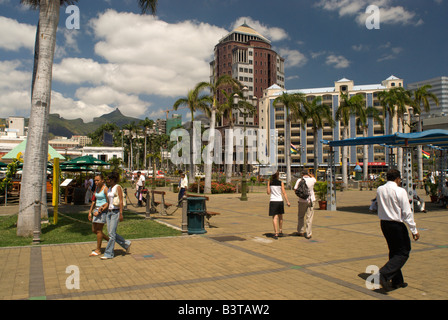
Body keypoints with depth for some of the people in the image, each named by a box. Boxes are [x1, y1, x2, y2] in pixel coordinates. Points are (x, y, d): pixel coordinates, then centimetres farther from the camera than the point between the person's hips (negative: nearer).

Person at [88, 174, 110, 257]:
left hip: (103, 211, -9)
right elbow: (94, 201, 17)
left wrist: (99, 211, -18)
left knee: (98, 230, -3)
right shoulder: (97, 188, 12)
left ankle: (98, 250, 8)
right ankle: (109, 240, 26)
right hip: (97, 210, 9)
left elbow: (108, 203, -15)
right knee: (94, 230, 11)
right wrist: (90, 212, 13)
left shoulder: (105, 189, -13)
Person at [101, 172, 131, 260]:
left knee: (112, 233, -6)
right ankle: (126, 244, 23)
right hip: (109, 212, 8)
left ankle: (109, 253, 2)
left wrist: (121, 214, -18)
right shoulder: (109, 188, 15)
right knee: (110, 232, 7)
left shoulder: (118, 187, -9)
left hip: (116, 212, -8)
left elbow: (121, 201, -13)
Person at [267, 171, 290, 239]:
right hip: (280, 200, 1)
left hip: (272, 201, -1)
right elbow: (284, 193, -3)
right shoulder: (281, 183, -1)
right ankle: (280, 231, 29)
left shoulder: (269, 182, 0)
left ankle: (276, 233, -11)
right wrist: (287, 201, 0)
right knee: (280, 216, 19)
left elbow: (268, 192, 2)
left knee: (275, 217, -3)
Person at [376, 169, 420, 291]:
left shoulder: (379, 190, 3)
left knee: (394, 251, 18)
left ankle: (397, 281, 24)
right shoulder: (400, 191, -15)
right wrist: (414, 230, -8)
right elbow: (407, 212, -14)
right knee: (403, 253, 5)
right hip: (397, 225, -7)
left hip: (384, 223, 7)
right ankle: (384, 274, -11)